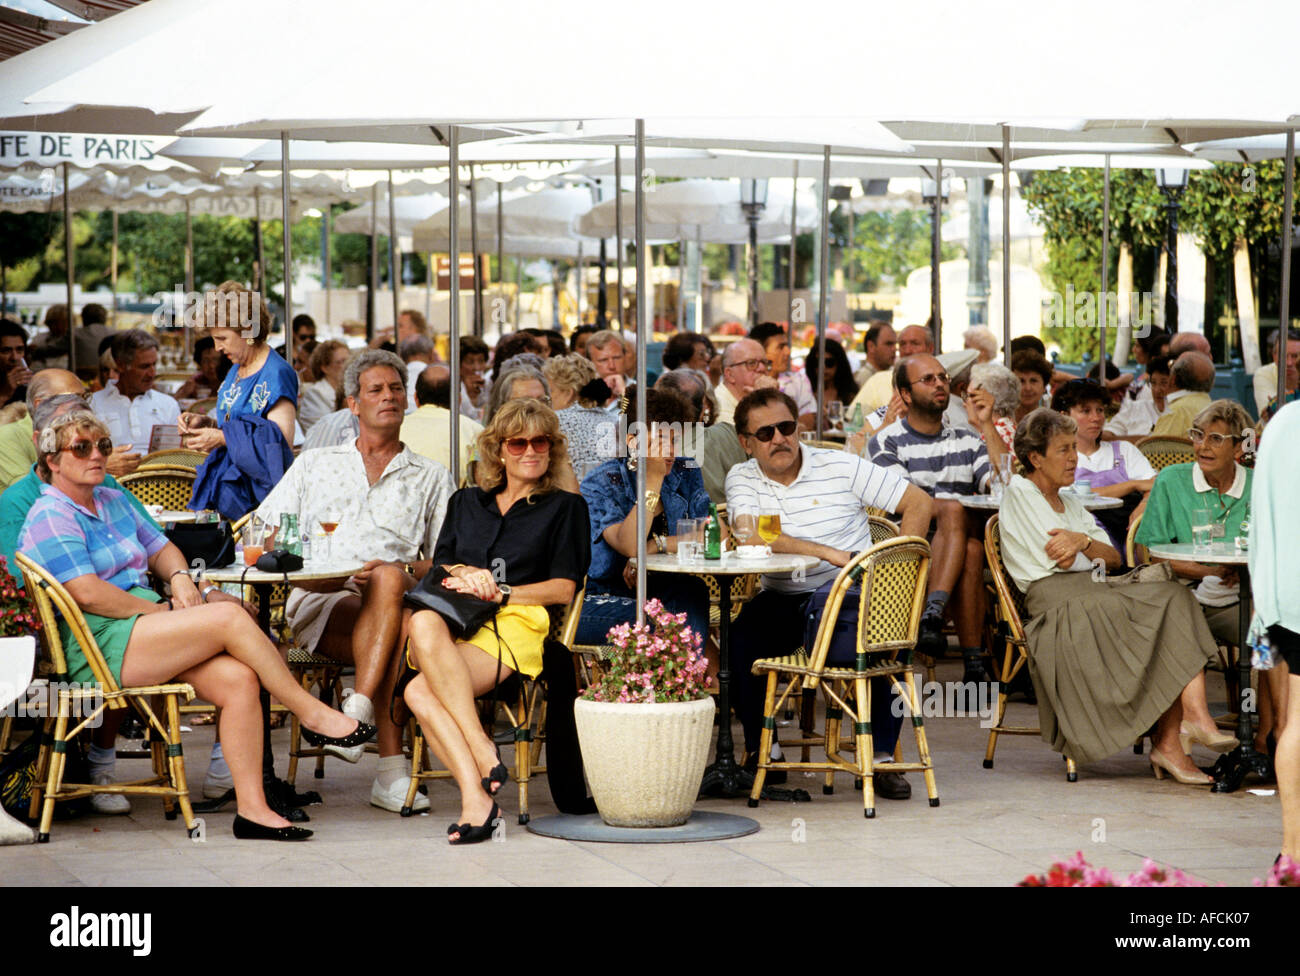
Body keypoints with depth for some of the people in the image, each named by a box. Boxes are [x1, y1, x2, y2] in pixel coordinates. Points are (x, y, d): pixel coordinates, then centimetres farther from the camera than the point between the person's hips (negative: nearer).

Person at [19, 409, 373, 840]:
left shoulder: (112, 501, 23)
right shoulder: (50, 518, -5)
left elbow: (161, 548, 29)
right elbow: (88, 594, -16)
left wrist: (180, 577, 5)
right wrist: (163, 610, -11)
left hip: (142, 617, 9)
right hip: (98, 646, -9)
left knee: (239, 678, -18)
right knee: (230, 616, -23)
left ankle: (253, 809, -20)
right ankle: (313, 715, -9)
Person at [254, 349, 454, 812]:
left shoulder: (431, 478, 24)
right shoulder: (315, 464, 27)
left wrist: (406, 571, -9)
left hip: (395, 600, 0)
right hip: (318, 602, 0)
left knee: (389, 578, -37)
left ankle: (356, 713, -47)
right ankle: (391, 767, -43)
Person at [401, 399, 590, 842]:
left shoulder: (565, 507, 18)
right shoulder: (465, 503, 30)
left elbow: (564, 589, 8)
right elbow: (438, 569, 22)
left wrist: (498, 592, -5)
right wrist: (463, 575, -1)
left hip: (514, 624, -4)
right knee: (424, 621, -39)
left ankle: (476, 798, -38)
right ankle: (482, 753, -44)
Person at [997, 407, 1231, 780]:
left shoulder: (1070, 502, 28)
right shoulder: (1019, 492, 4)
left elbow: (1114, 557, 14)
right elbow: (1057, 556, -8)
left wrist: (1083, 542, -6)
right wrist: (1087, 546, 11)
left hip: (1092, 590, 8)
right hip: (1055, 599, -8)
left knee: (1175, 597, -19)